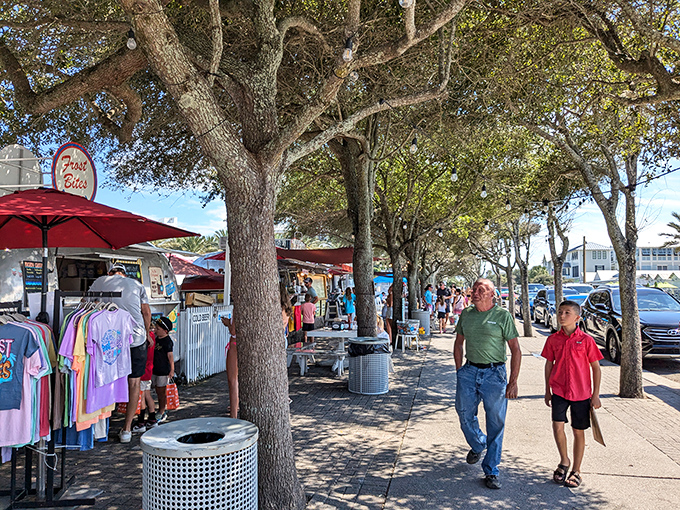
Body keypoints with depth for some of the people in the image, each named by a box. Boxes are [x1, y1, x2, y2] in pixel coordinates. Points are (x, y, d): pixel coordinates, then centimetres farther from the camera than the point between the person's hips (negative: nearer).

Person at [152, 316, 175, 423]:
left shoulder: (167, 341, -13)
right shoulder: (156, 339, 9)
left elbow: (170, 355, -15)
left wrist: (172, 369, -17)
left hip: (163, 371, -8)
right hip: (155, 370, 8)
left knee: (161, 392, 0)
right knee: (158, 392, 14)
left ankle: (162, 413, 9)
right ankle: (164, 410, 26)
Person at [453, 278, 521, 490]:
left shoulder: (502, 315, -6)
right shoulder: (466, 314, 7)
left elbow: (516, 350, -5)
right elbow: (458, 343, 18)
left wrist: (513, 382, -10)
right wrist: (459, 370, 10)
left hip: (494, 373, -4)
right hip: (469, 371, 4)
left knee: (496, 423, 2)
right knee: (464, 414, 10)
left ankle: (491, 471, 16)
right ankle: (477, 445, 42)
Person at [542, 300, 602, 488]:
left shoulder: (586, 340, -7)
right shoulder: (553, 339, 0)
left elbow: (596, 368, -1)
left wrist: (596, 395, -2)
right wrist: (547, 390, 12)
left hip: (581, 392, -1)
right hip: (559, 390, 1)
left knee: (579, 431, 8)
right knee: (557, 425, -11)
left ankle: (576, 471, 25)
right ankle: (564, 461, 15)